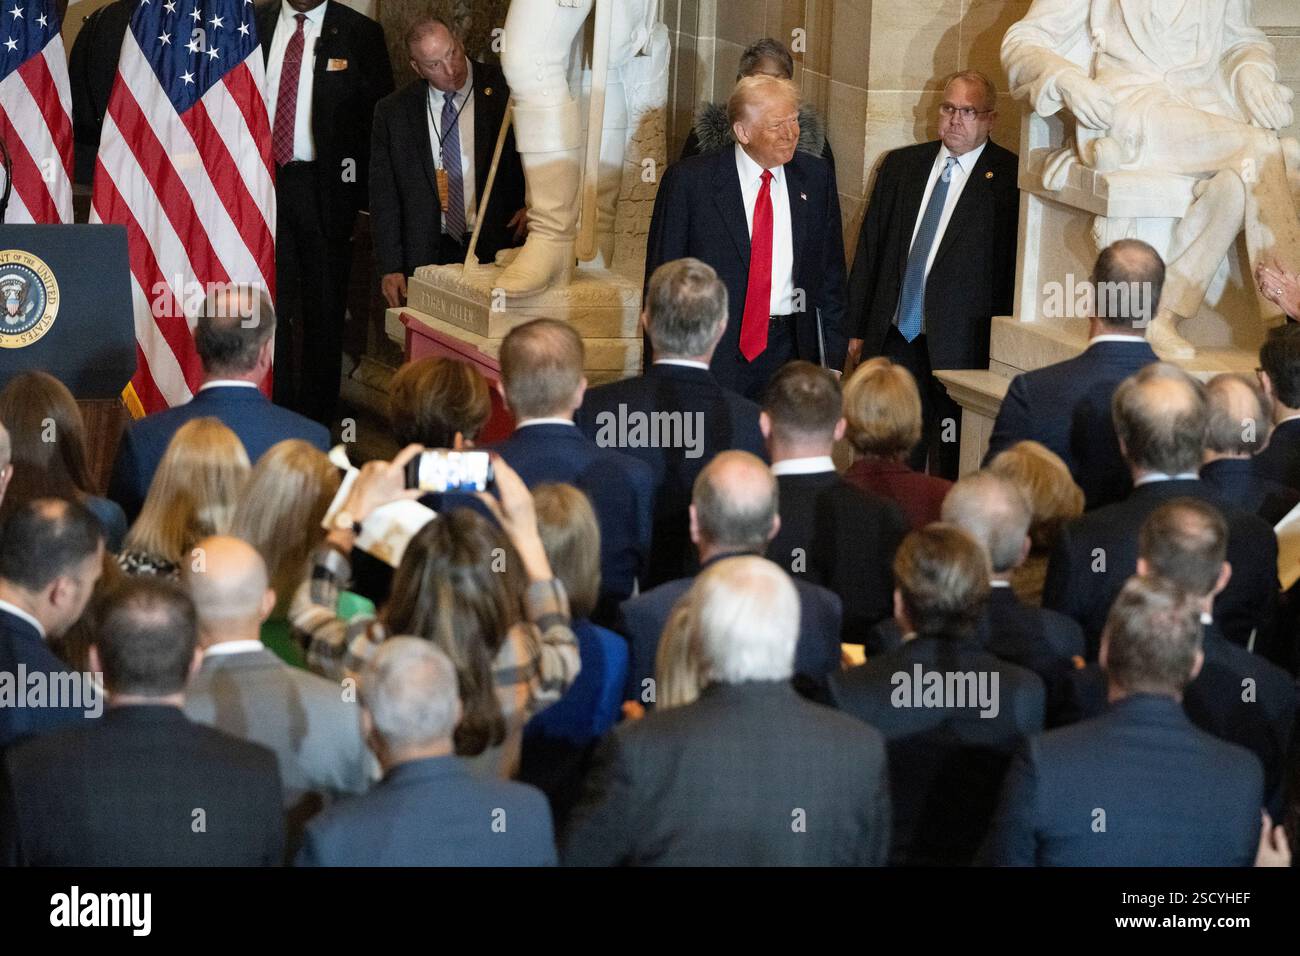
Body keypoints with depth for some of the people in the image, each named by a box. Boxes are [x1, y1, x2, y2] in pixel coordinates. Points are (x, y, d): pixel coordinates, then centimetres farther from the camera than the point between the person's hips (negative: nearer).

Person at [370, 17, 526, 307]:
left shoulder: (505, 90, -1)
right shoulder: (393, 111, 5)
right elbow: (383, 196, 7)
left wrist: (531, 203, -7)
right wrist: (390, 267, 2)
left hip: (496, 250, -1)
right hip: (428, 257, 1)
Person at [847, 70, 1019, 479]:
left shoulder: (1009, 177, -3)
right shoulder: (901, 166, 13)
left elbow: (1014, 267, -6)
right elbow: (869, 248, 15)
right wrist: (858, 327, 11)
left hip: (959, 347, -4)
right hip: (892, 338, 4)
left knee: (951, 468, -1)